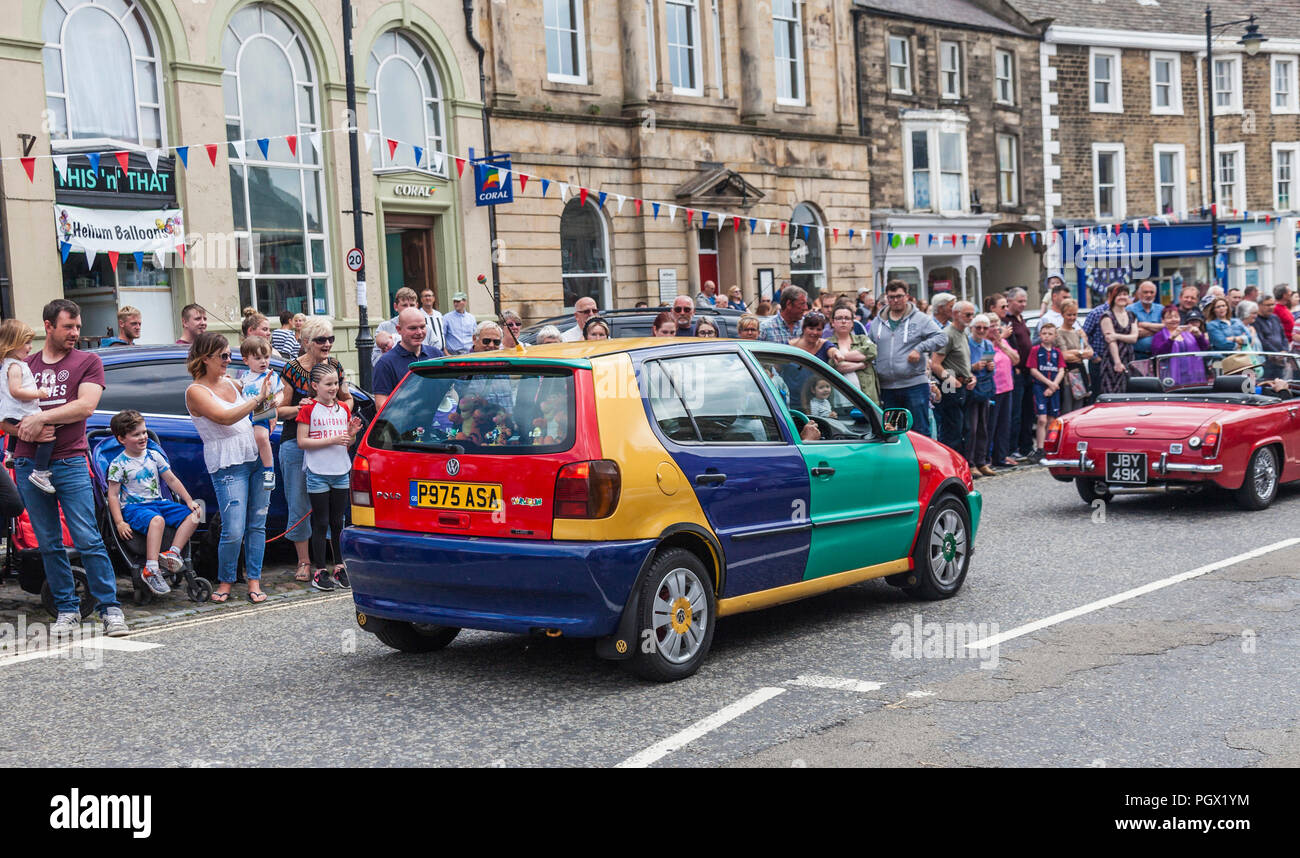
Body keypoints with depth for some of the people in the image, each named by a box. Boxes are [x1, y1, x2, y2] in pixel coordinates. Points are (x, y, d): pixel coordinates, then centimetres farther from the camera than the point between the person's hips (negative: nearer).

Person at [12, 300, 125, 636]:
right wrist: (25, 428, -7)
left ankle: (110, 608, -4)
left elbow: (86, 406, -7)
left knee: (89, 540, -8)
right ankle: (67, 610, 14)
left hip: (70, 463, -3)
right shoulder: (24, 366, 15)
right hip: (28, 465, 3)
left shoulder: (88, 362, 7)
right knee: (49, 544, 6)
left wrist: (42, 417, -11)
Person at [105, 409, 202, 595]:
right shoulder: (118, 464, -4)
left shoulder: (154, 456, 11)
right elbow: (113, 495, -7)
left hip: (158, 503, 6)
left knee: (193, 515, -14)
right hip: (132, 508, -6)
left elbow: (171, 480, 16)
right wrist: (119, 522, -18)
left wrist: (189, 500, 5)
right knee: (156, 520, -39)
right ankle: (151, 570, -43)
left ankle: (173, 552, -27)